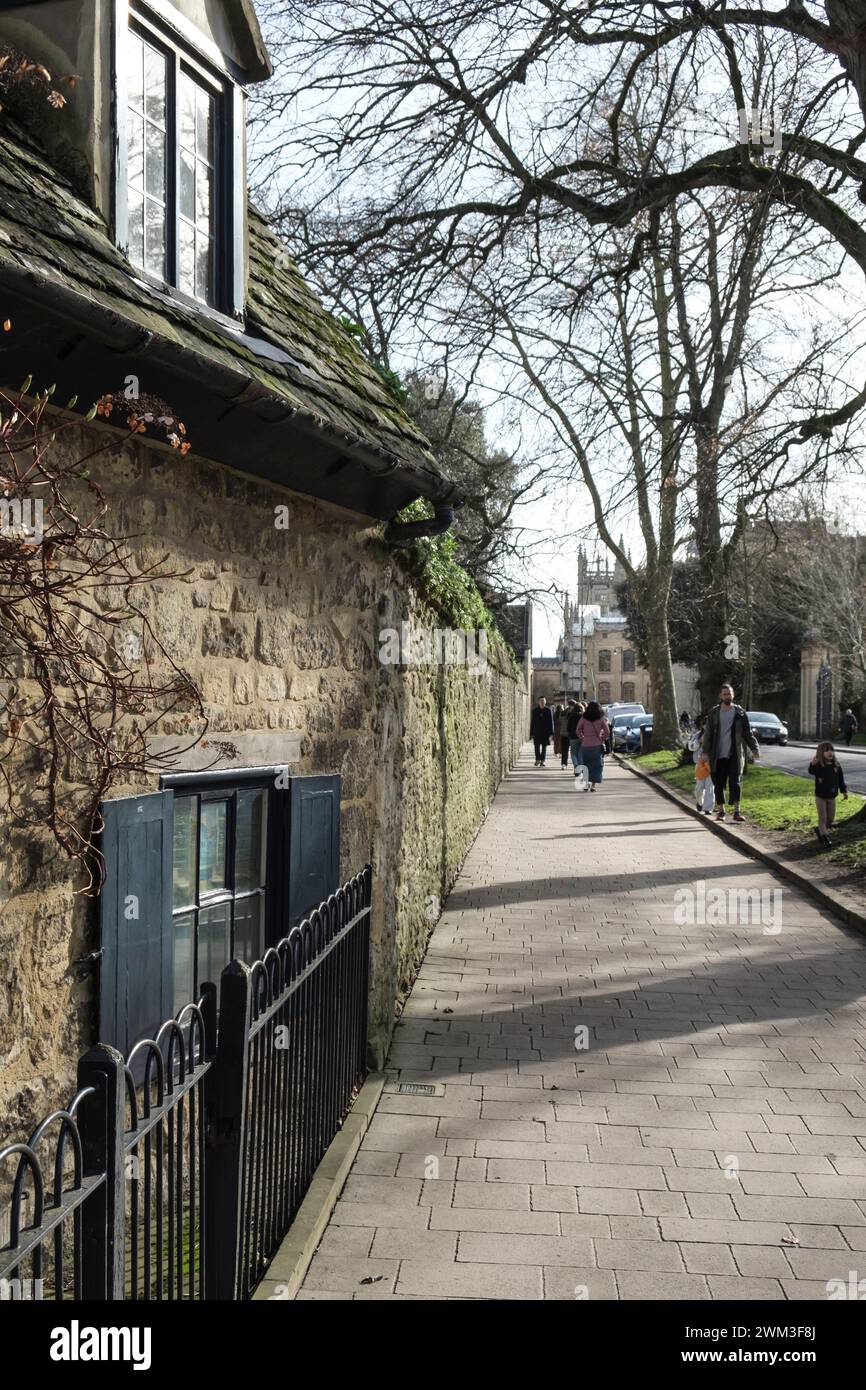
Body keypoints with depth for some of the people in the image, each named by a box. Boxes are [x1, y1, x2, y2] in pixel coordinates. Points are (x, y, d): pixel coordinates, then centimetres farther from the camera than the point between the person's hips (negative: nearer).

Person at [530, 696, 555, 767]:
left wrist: (551, 733, -4)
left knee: (544, 747, 3)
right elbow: (532, 723, 6)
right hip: (537, 732, 1)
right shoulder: (535, 711, 4)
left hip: (546, 732, -1)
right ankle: (537, 759, 16)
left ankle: (542, 761, 10)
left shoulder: (548, 711, 1)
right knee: (537, 746, 1)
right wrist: (531, 733, 1)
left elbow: (551, 722, 1)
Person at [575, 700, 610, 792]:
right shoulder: (601, 719, -3)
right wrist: (603, 739, 14)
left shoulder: (583, 718, 1)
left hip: (585, 745, 2)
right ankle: (593, 784, -6)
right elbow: (607, 732, -2)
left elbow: (578, 731, 6)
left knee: (586, 765, 17)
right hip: (597, 745, -2)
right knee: (597, 765, 3)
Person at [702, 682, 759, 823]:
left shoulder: (740, 712, 4)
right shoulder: (714, 713, 5)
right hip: (718, 756, 1)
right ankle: (720, 811, 16)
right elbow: (708, 734, 5)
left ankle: (736, 811, -5)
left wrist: (754, 748, -3)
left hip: (734, 755, -1)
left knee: (735, 783, -6)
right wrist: (706, 752, -1)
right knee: (718, 784, 5)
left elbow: (748, 733, 7)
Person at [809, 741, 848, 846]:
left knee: (831, 819, 13)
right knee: (822, 818, 1)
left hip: (832, 797, 5)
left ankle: (819, 830, 35)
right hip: (820, 797, -5)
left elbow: (841, 779, 7)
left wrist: (844, 791, 7)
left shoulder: (836, 766, -2)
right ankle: (824, 837, 12)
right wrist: (813, 764, -58)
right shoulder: (818, 765, -16)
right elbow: (812, 772, -38)